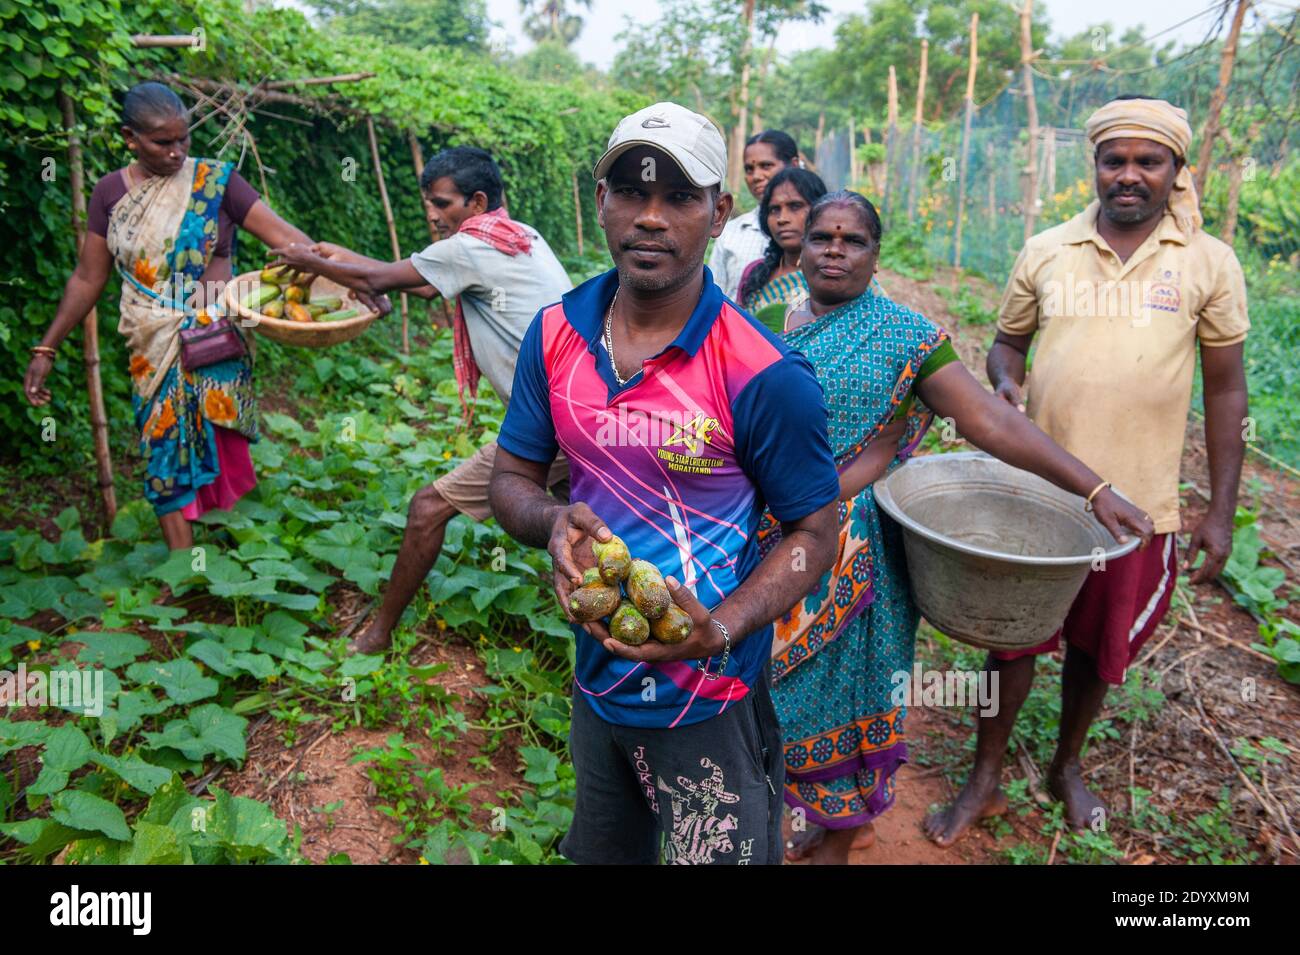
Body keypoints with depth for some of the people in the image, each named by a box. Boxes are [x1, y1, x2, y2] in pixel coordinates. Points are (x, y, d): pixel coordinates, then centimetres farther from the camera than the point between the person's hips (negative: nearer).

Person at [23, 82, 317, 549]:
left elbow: (282, 234, -9)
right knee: (166, 451, 3)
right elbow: (87, 279, 10)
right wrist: (45, 350, 9)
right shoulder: (111, 191, 5)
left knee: (217, 442, -11)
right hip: (153, 350, 3)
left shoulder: (215, 181, -1)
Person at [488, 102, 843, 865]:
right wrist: (554, 522, -20)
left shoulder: (764, 374, -21)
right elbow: (512, 478, 3)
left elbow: (815, 531, -12)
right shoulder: (557, 335, -6)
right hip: (598, 677, 6)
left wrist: (720, 631, -27)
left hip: (710, 699, -5)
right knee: (597, 851, 29)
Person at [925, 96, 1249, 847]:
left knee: (1098, 645, 15)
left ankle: (1068, 767, 42)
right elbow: (1008, 341, 12)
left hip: (1137, 501, 0)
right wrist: (1005, 382, -12)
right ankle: (986, 782, 29)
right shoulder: (1046, 252, 0)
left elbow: (1225, 390, 2)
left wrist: (1222, 511, 0)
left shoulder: (1209, 263, -2)